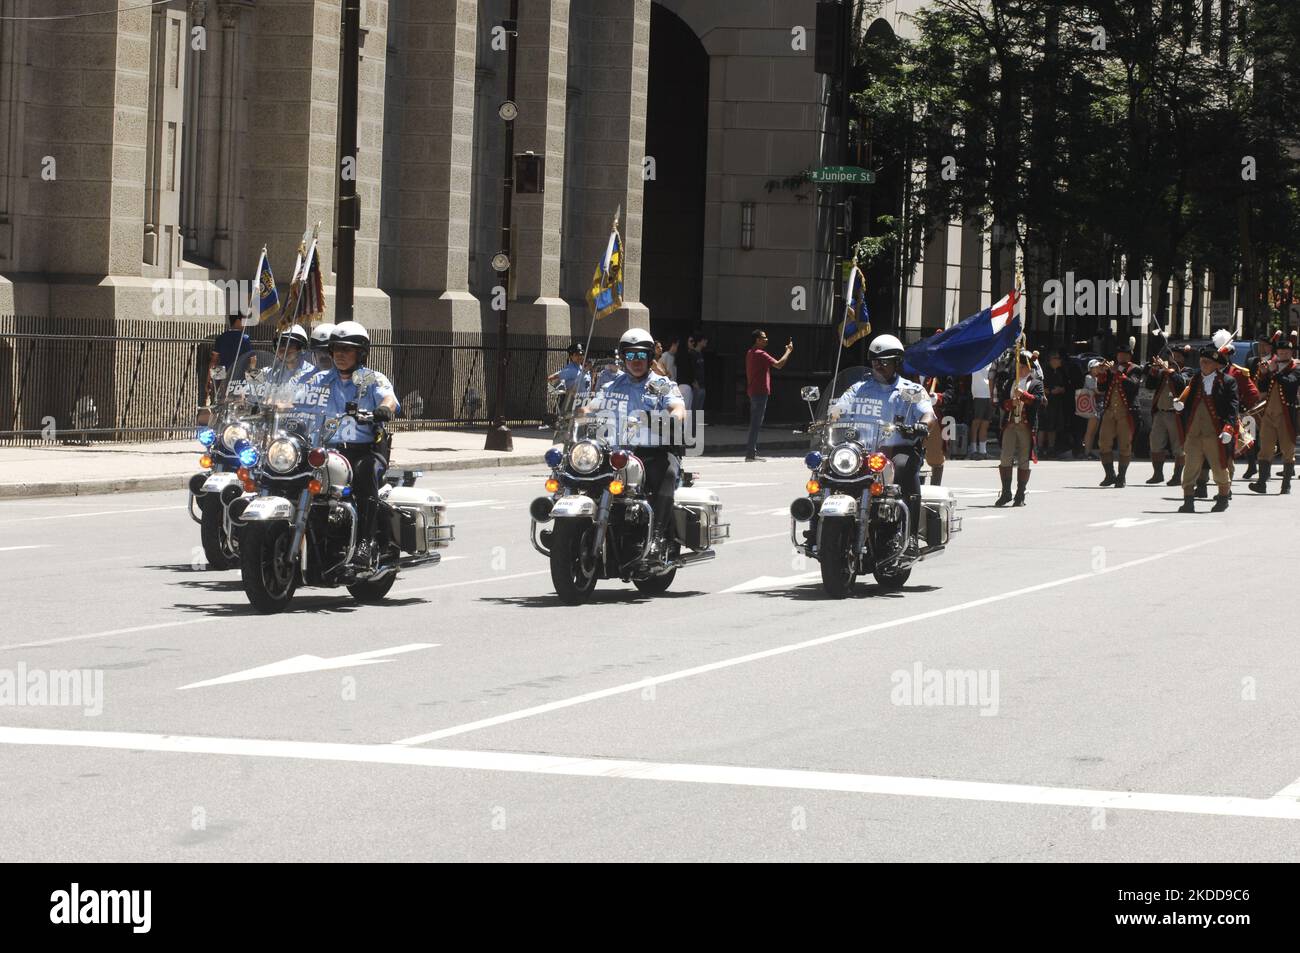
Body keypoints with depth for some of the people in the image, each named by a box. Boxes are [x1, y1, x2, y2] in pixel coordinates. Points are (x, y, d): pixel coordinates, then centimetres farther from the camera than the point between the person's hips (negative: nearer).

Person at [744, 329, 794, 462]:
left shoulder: (750, 353, 14)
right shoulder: (760, 354, -16)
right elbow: (778, 364, -21)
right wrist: (788, 351, -9)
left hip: (753, 391, 10)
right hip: (760, 391, -10)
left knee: (755, 423, 13)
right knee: (756, 423, -9)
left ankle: (751, 452, 15)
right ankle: (751, 454, -11)